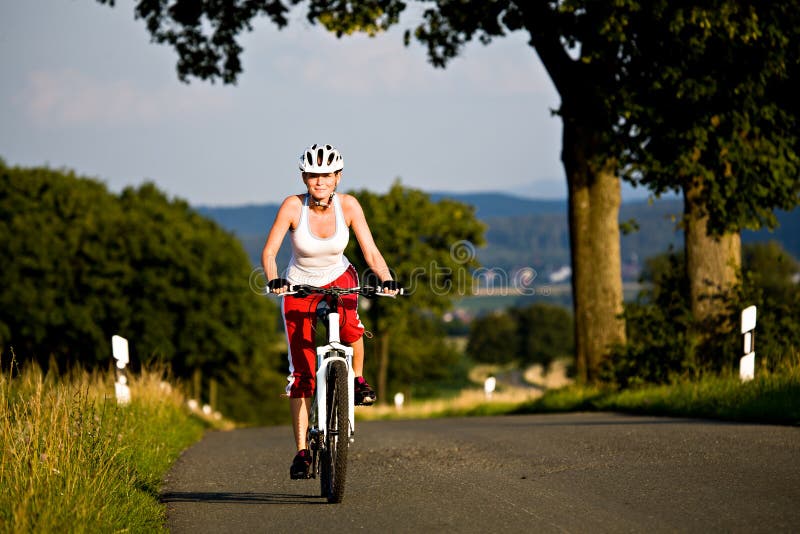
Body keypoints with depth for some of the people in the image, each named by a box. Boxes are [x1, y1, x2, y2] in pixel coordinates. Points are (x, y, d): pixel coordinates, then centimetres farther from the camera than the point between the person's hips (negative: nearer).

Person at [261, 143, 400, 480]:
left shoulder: (348, 205, -17)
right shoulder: (293, 206, -21)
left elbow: (371, 252, -16)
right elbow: (269, 252, -23)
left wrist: (386, 281, -34)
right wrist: (274, 281, -41)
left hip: (339, 279, 1)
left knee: (349, 324, -35)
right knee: (302, 370, -7)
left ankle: (358, 379, -6)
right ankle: (301, 450, -1)